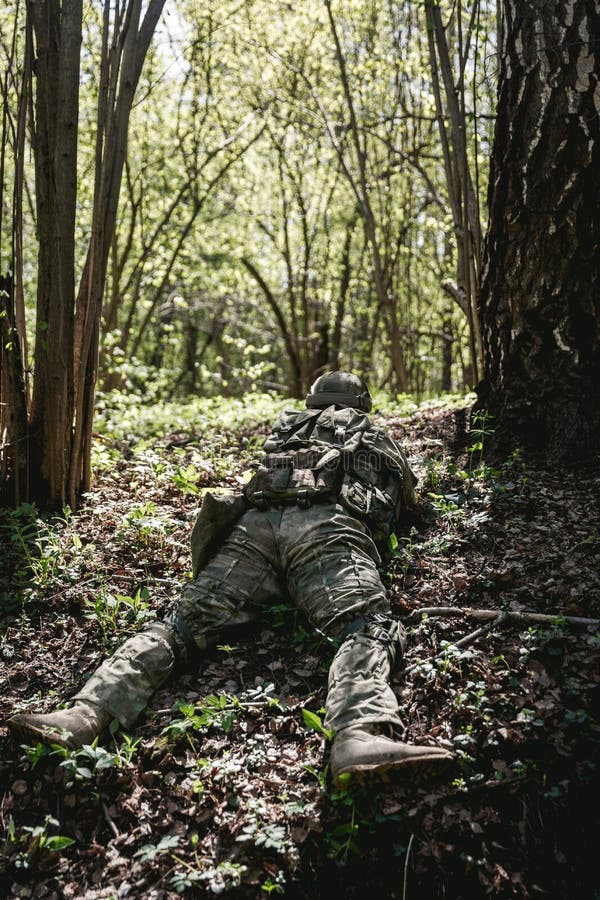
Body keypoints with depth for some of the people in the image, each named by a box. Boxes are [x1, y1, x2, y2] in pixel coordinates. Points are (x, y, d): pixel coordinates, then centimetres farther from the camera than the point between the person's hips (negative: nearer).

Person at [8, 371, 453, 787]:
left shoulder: (285, 425, 40)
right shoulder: (371, 432, 34)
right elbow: (408, 493, 47)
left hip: (253, 523, 3)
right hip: (326, 527, -3)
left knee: (184, 622, -9)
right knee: (368, 627, -23)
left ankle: (87, 713, -31)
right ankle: (360, 736, -54)